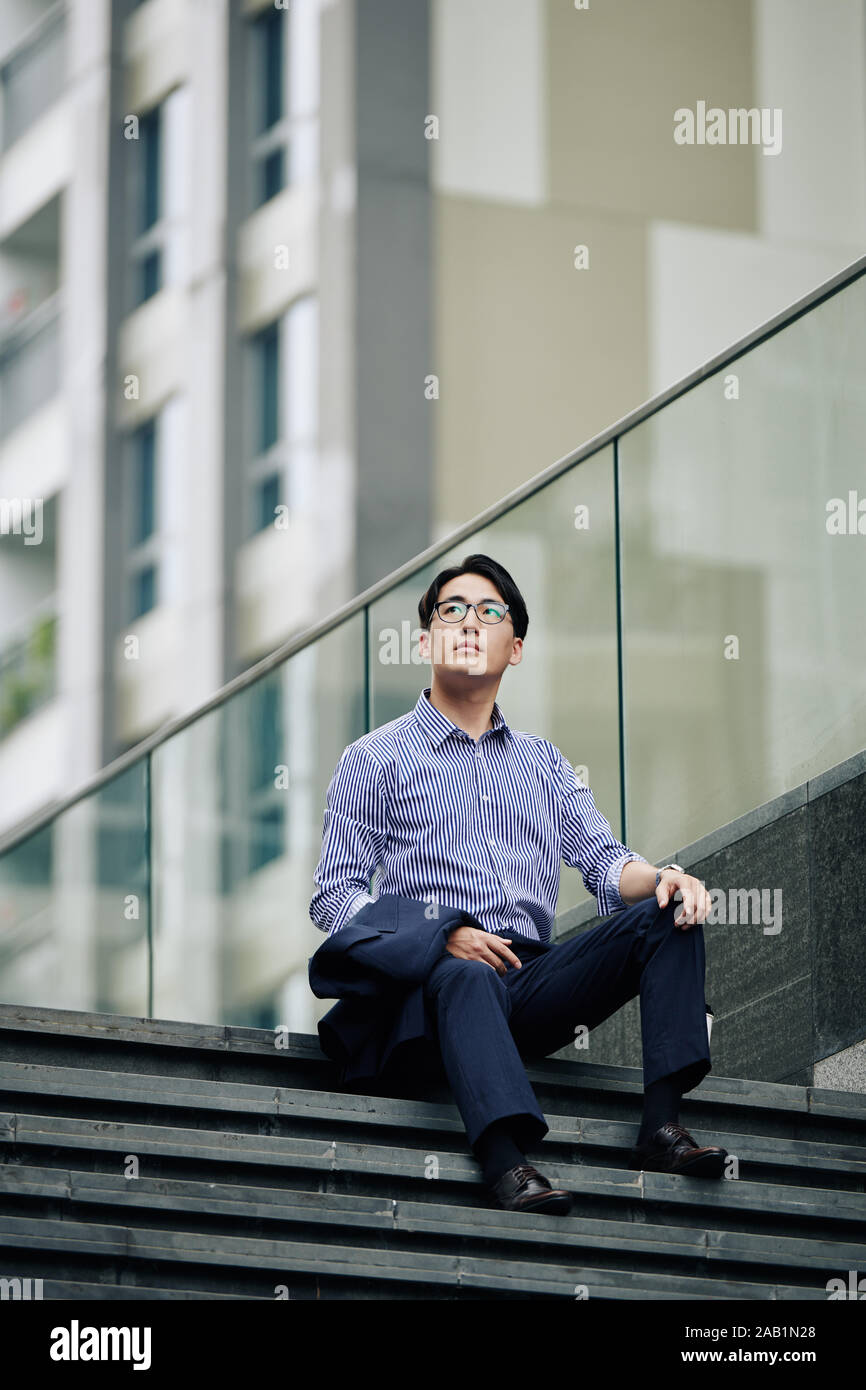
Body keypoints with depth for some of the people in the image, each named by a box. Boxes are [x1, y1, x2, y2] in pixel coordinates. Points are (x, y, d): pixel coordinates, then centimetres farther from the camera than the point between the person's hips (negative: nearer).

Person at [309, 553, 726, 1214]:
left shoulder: (543, 759, 25)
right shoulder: (376, 758, 11)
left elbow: (605, 861, 13)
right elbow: (335, 898, 2)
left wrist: (663, 878, -12)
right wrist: (444, 934, -15)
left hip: (532, 982, 5)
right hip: (433, 980, -5)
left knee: (665, 914, -16)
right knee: (468, 976, -40)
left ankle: (662, 1123, -27)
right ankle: (507, 1164, -60)